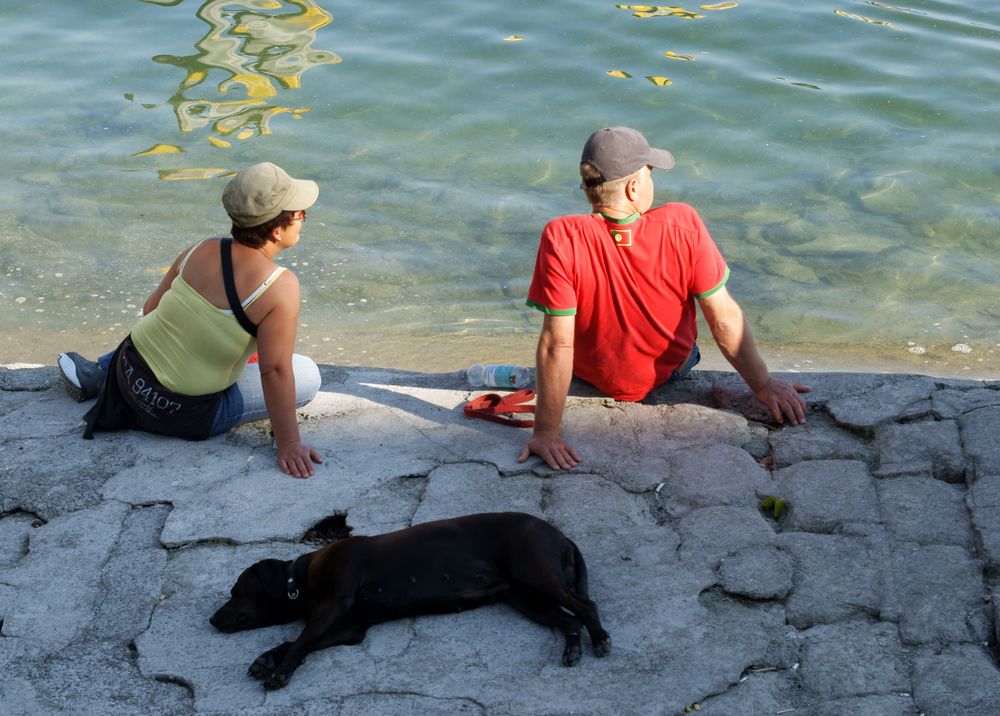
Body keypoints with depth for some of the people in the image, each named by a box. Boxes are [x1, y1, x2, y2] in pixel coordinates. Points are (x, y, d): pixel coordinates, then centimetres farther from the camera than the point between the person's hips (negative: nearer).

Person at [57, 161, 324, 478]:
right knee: (307, 375, 5)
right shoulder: (280, 286, -22)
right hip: (186, 416, -6)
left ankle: (96, 374, 26)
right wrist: (288, 445, -16)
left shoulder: (200, 250, -4)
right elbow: (274, 371, -23)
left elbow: (151, 308, 8)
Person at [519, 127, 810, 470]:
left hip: (593, 377, -1)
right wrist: (763, 385, -9)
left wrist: (546, 432, -24)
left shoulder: (561, 239, -33)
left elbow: (557, 345, -31)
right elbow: (725, 319, -22)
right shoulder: (683, 226, -29)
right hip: (672, 371, 1)